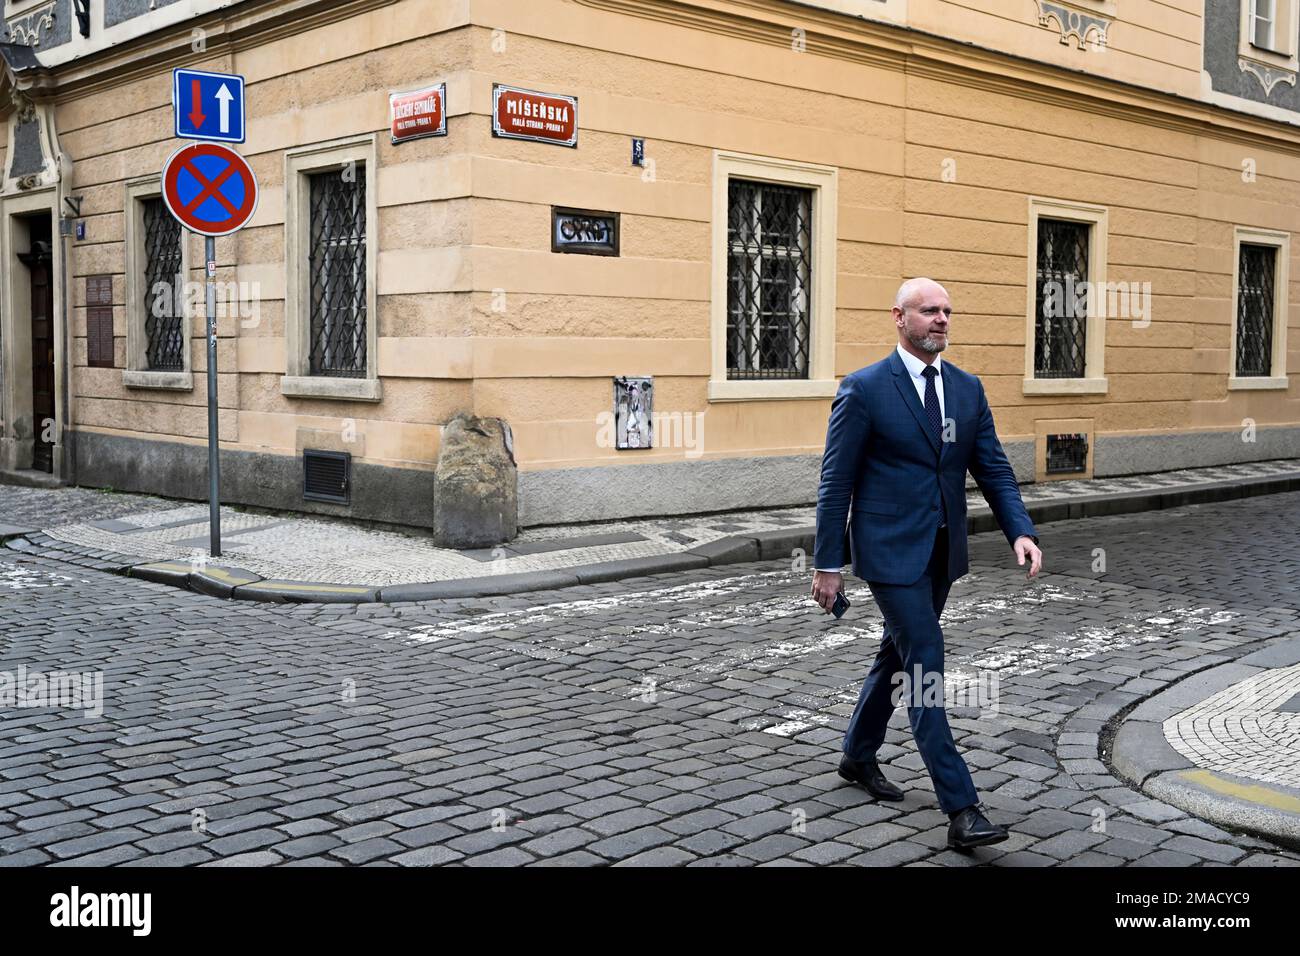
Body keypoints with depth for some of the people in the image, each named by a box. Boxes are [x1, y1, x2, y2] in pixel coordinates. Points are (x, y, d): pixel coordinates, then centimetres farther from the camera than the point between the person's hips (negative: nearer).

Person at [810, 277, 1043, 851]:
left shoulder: (967, 389, 7)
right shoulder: (864, 389, -11)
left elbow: (993, 469, 6)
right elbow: (836, 482, -9)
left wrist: (1021, 532, -10)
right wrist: (827, 565, -9)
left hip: (942, 552, 7)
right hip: (890, 551, -7)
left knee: (900, 656, 19)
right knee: (925, 667, -9)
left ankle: (858, 756, 40)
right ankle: (961, 810, -7)